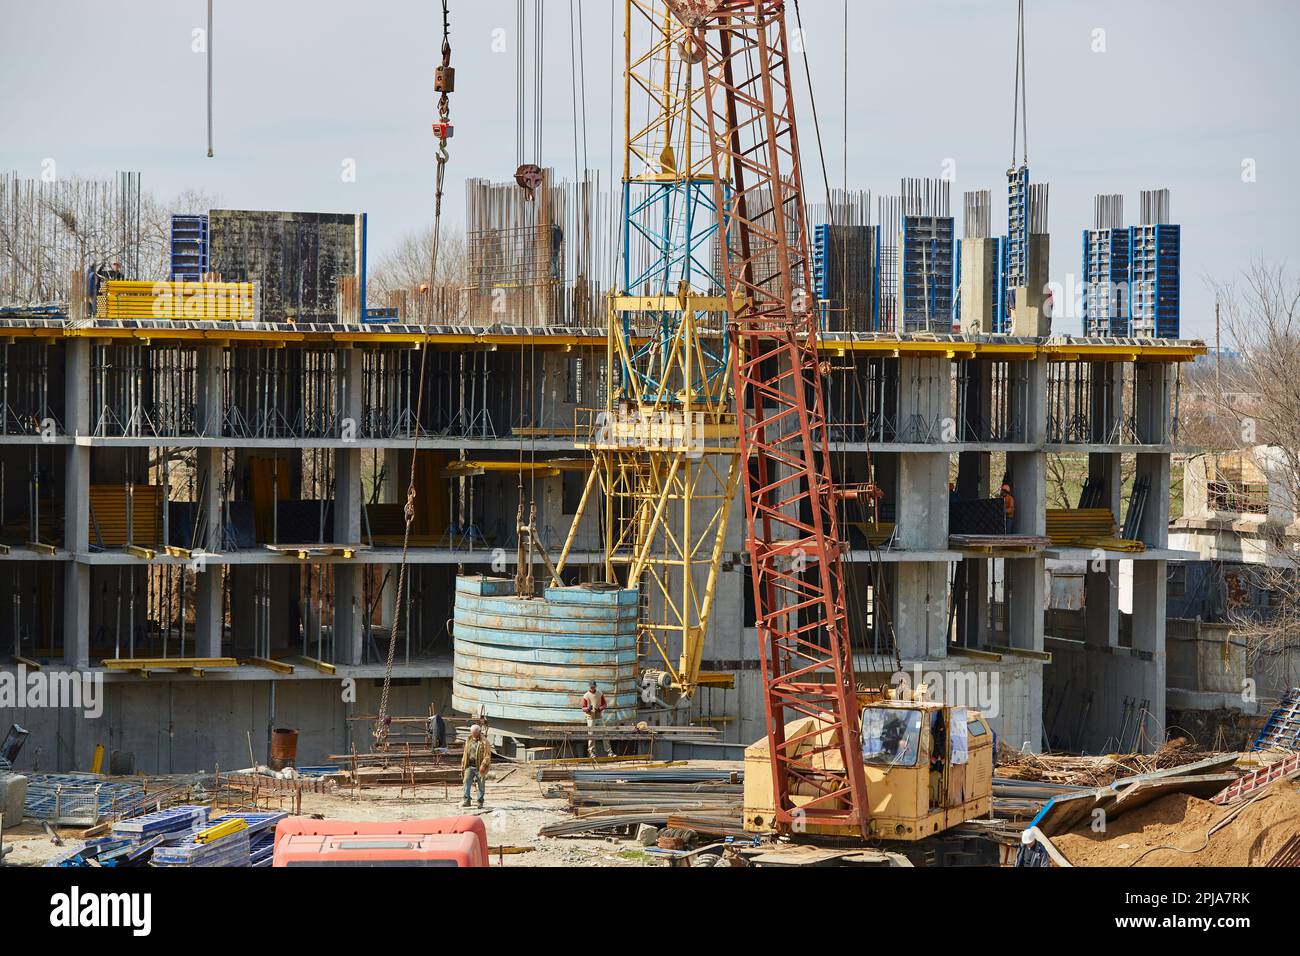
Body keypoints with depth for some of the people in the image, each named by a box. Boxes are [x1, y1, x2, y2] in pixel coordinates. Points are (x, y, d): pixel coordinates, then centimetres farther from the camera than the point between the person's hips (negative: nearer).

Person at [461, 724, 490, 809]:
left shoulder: (484, 742, -5)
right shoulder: (469, 741, 14)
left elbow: (487, 755, -10)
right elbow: (465, 754, 21)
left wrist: (483, 765, -21)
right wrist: (463, 766, 16)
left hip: (479, 767, -5)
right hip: (470, 766, 5)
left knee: (481, 785, 2)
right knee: (467, 782, -8)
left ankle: (480, 802, 11)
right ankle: (467, 800, -6)